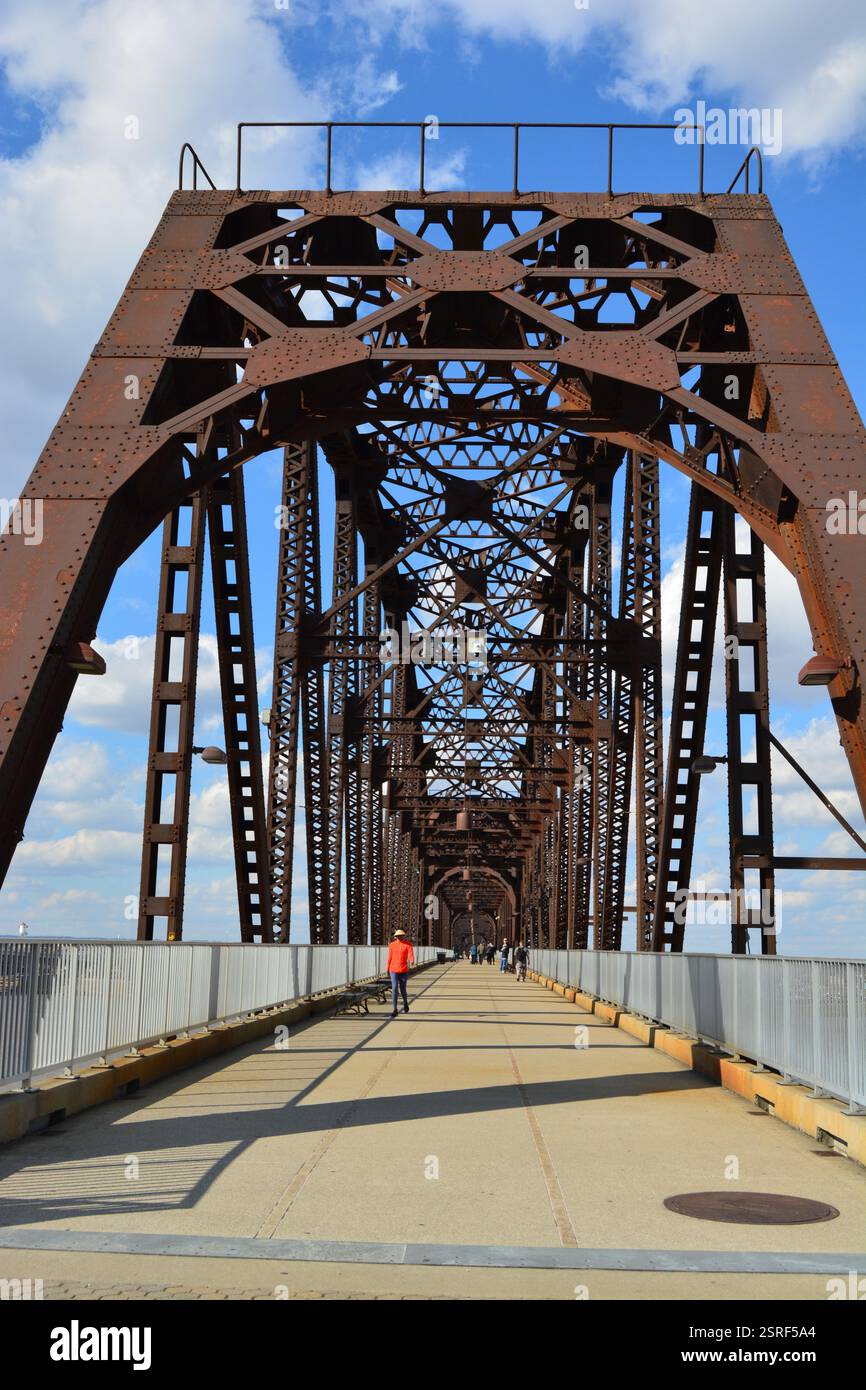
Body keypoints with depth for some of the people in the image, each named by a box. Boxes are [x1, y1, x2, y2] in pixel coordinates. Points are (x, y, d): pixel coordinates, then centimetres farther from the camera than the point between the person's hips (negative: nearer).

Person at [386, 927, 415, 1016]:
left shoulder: (408, 944, -3)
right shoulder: (392, 945, 5)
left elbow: (411, 953, -19)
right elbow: (390, 957, 11)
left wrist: (412, 961, -40)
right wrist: (388, 969, 16)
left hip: (404, 970, -1)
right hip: (394, 970, 1)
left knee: (403, 989, 8)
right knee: (394, 988, -10)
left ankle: (405, 1004, 39)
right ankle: (394, 1010, -9)